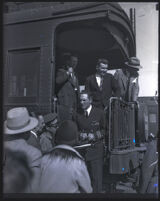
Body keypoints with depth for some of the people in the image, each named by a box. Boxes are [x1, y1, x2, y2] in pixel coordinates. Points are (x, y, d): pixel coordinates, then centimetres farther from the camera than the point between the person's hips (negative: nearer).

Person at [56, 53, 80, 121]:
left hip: (74, 105, 7)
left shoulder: (74, 73, 21)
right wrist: (68, 72, -17)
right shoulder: (62, 71, -2)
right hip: (65, 104, -7)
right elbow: (58, 81, -25)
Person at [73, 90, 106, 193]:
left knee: (97, 177, -1)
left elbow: (105, 129, 2)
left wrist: (95, 135, -13)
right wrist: (80, 134, -7)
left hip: (96, 149, -2)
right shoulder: (77, 115, 8)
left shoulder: (99, 113, -1)